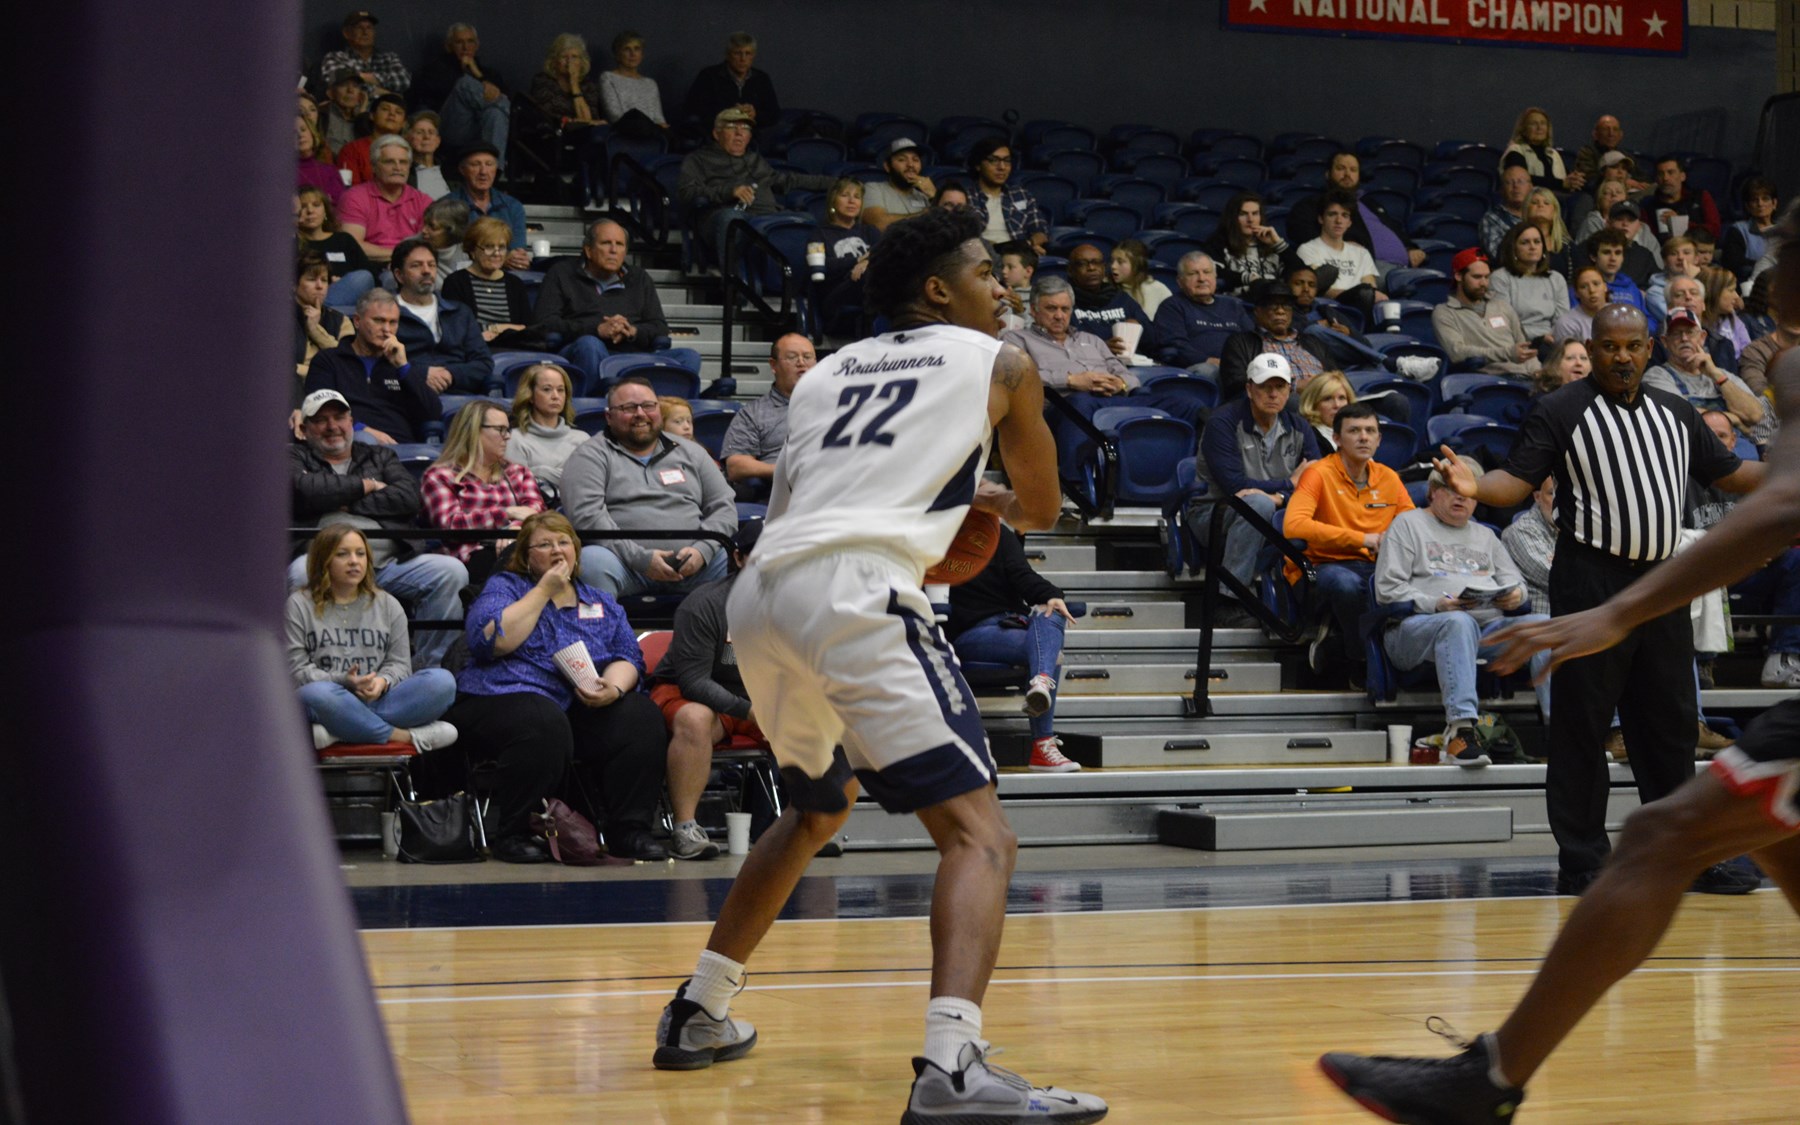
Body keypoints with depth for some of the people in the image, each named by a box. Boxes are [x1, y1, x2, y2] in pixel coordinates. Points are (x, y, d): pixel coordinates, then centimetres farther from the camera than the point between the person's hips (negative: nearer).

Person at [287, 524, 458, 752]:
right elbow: (296, 670, 0)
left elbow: (400, 663, 13)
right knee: (315, 694, -41)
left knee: (442, 682, -22)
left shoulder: (387, 605, 19)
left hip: (378, 701, 3)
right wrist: (344, 681, -16)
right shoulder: (300, 605, 9)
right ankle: (403, 737, -32)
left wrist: (383, 681, -12)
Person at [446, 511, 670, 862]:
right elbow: (491, 640, -10)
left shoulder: (601, 603, 24)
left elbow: (628, 657, 12)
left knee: (642, 715, -22)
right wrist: (543, 591, -4)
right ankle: (508, 833, -22)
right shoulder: (504, 587, 10)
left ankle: (629, 831, -15)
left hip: (586, 709, 5)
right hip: (504, 699, -4)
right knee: (544, 722, -38)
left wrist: (614, 687, -11)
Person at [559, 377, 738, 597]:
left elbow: (724, 507, 17)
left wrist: (702, 549, -6)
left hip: (689, 563, 3)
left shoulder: (690, 453, 22)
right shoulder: (591, 456, 8)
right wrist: (640, 558, -16)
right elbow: (586, 514, -7)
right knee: (592, 560, -37)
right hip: (625, 563, -3)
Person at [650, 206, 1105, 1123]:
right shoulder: (996, 362, 15)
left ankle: (698, 1014, 37)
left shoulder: (830, 370, 28)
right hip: (855, 593, -7)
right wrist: (987, 498, 46)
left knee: (818, 809, 32)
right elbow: (1042, 511, 24)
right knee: (979, 833, -9)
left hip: (760, 591, 7)